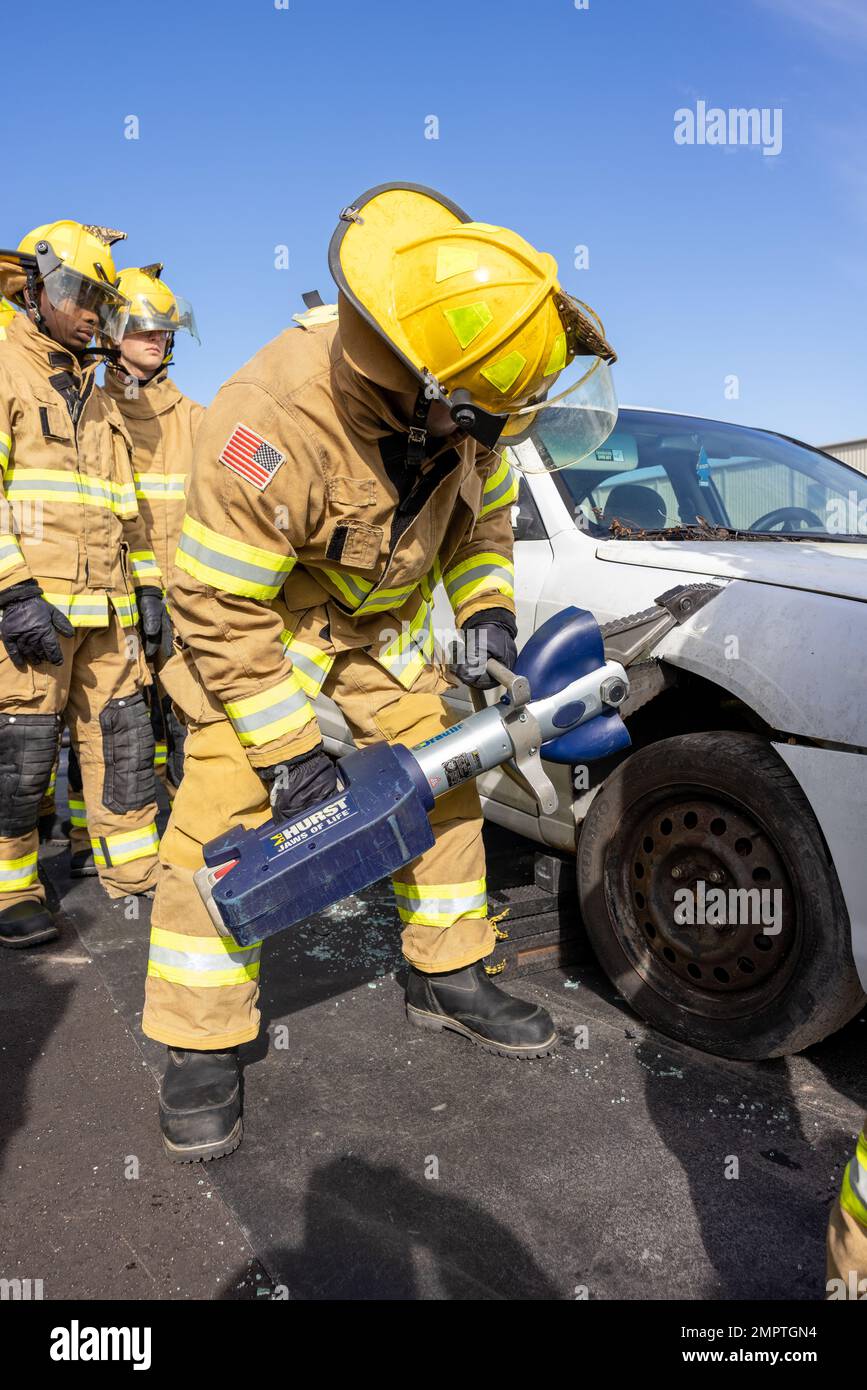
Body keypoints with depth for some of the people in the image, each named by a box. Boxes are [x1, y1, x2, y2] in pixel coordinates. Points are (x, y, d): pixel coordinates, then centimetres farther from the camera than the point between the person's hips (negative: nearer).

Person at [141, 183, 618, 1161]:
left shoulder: (455, 410, -18)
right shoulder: (270, 424, -37)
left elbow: (485, 512, 3)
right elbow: (221, 610, -29)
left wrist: (487, 613, -8)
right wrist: (289, 753, -26)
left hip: (385, 620, 6)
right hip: (261, 618, -5)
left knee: (443, 789, 6)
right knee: (224, 815, -12)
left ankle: (447, 976, 24)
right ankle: (201, 1048, 3)